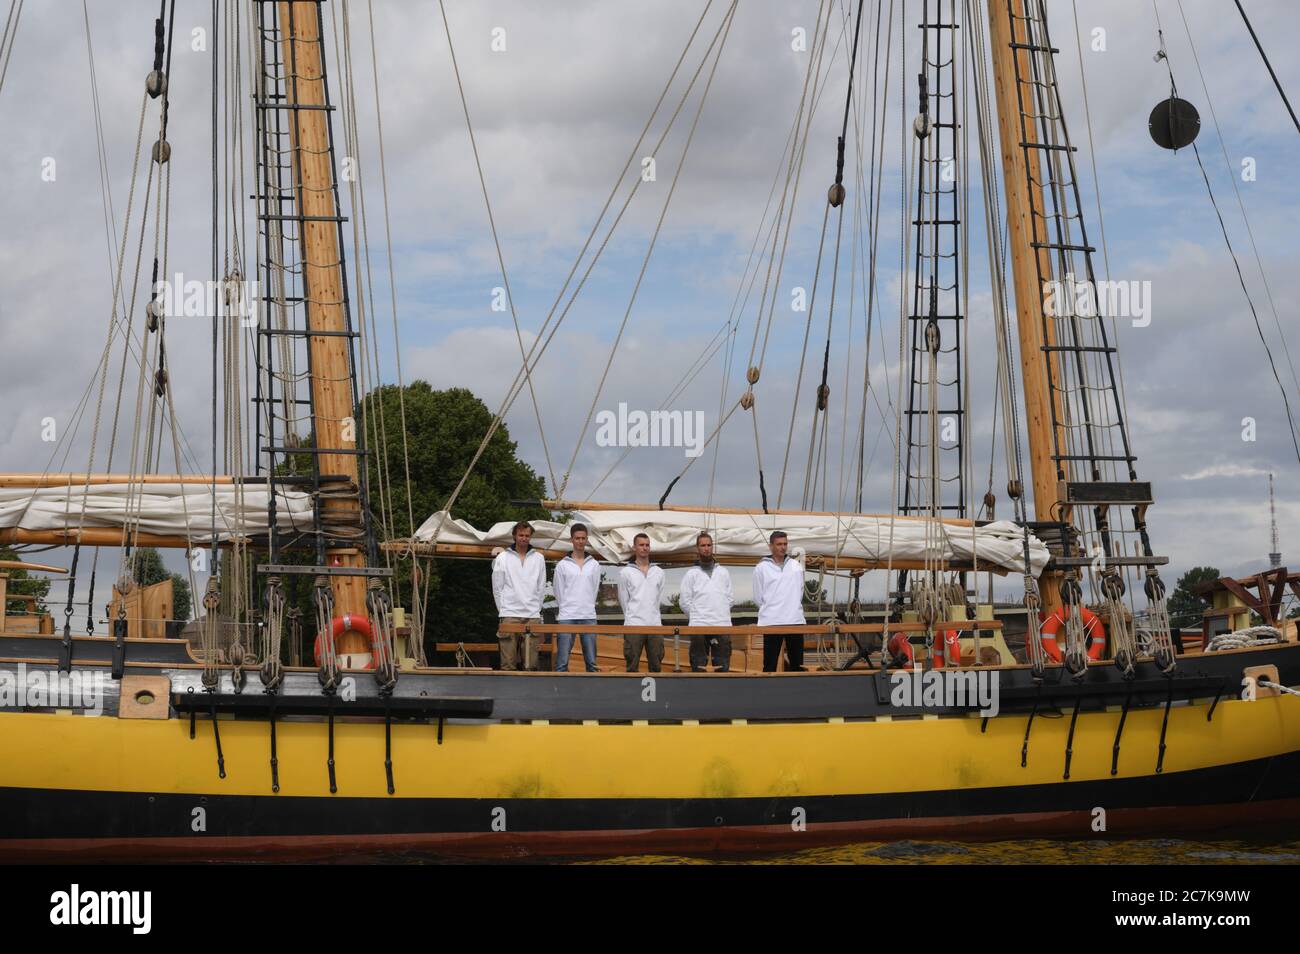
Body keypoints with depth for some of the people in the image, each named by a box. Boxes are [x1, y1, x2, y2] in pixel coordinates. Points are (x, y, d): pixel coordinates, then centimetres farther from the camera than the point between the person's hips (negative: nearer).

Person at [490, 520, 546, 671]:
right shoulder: (503, 557, 5)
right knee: (508, 661, -4)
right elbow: (497, 588, 7)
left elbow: (541, 587, 12)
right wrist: (503, 610, 3)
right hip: (509, 615, -1)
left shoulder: (538, 558, 10)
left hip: (532, 615, 1)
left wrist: (536, 607, 6)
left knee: (531, 663, -1)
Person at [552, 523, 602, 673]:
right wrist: (561, 611, 6)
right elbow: (559, 592, 7)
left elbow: (595, 590, 11)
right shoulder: (562, 565, 5)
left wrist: (587, 608, 8)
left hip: (588, 618, 2)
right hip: (566, 617, -2)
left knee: (592, 662, 2)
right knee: (562, 662, -5)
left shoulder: (594, 565, 11)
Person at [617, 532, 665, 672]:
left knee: (655, 665, 4)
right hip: (634, 625, -3)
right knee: (632, 665, -2)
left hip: (655, 625, 3)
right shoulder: (626, 573, 1)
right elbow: (624, 600, 5)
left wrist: (651, 616, 12)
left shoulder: (658, 572, 10)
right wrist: (631, 618, 8)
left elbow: (658, 597, 14)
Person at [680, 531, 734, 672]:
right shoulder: (692, 573, 7)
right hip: (698, 627, -2)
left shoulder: (723, 572, 15)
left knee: (723, 667, 1)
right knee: (699, 667, -3)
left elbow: (730, 598, 14)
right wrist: (695, 618, 3)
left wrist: (722, 615, 7)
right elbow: (685, 602, 3)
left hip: (723, 625, 2)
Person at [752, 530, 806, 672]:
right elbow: (758, 597, 4)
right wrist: (771, 609, 10)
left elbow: (800, 591, 15)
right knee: (770, 664, -1)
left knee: (797, 664, 5)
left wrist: (791, 608, 11)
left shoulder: (796, 566, 9)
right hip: (771, 622, -3)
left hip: (795, 620, 3)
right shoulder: (762, 568, 0)